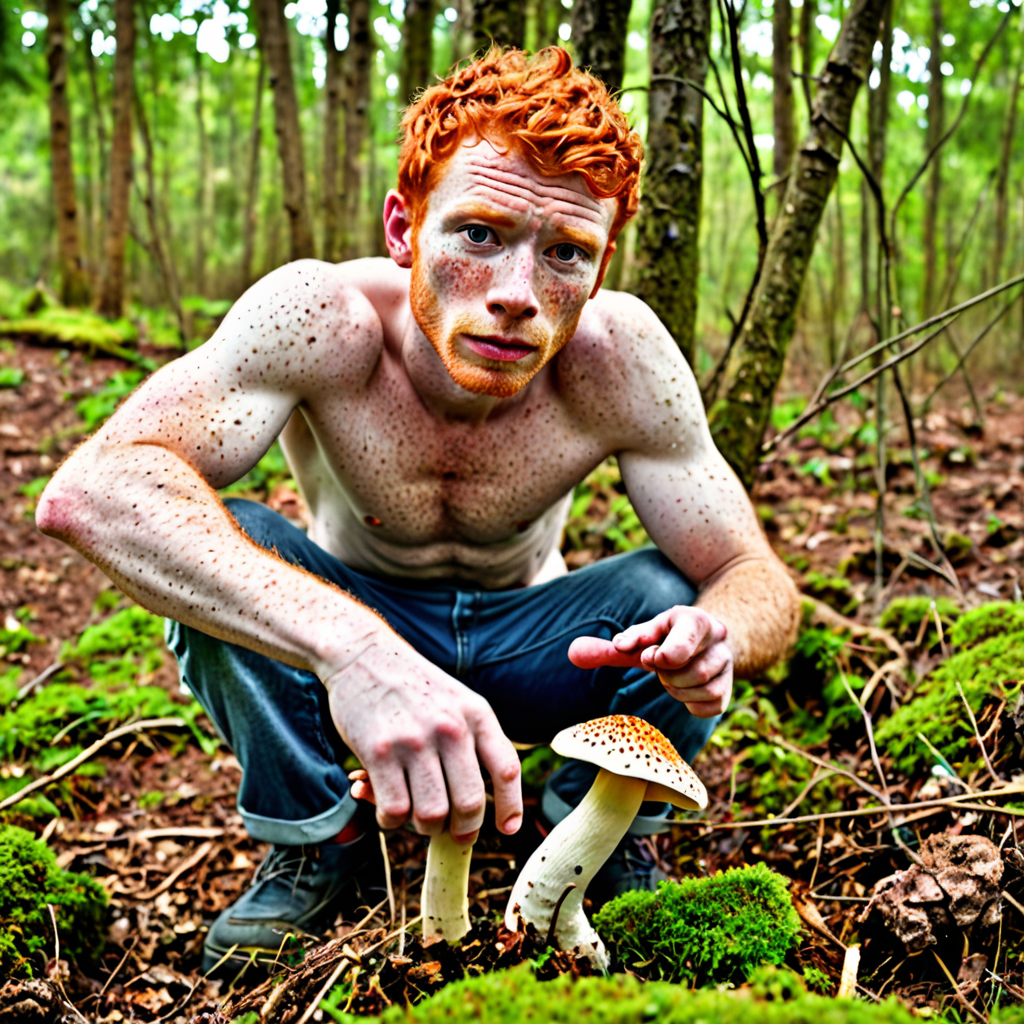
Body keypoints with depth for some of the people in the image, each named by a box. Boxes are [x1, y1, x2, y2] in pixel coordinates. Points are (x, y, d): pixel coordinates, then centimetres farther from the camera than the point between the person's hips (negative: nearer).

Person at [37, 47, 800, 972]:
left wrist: (720, 634, -47)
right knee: (212, 548, -30)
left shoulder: (620, 356, -26)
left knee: (673, 597, -27)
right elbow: (90, 490, -45)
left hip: (524, 642, 1)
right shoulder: (322, 318, -31)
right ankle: (316, 840, -5)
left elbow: (762, 581, -20)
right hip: (343, 627, -1)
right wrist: (349, 644, -61)